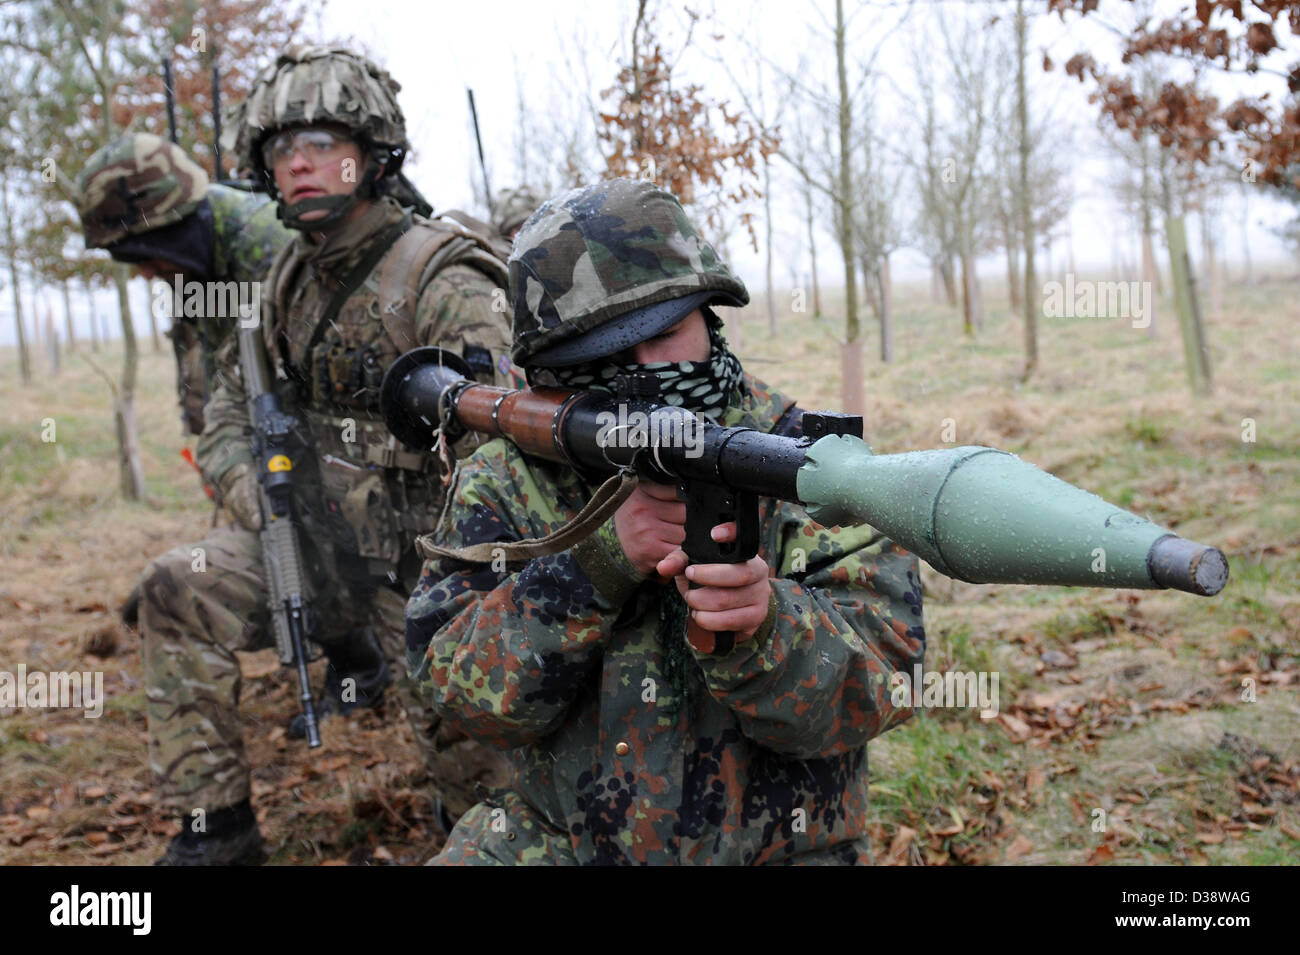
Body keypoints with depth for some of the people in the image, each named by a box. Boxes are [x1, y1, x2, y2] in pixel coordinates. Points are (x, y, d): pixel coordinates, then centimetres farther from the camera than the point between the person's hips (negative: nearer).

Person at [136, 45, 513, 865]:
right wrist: (272, 510, -5)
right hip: (325, 538, 8)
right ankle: (214, 825, 8)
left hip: (425, 557, -7)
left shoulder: (441, 284, -18)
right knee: (180, 592, -4)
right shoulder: (292, 276, 8)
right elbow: (234, 409, 15)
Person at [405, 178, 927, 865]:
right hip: (554, 840, 0)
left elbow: (875, 691, -13)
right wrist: (599, 562, -23)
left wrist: (760, 629, -32)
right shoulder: (506, 479, -3)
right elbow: (462, 692, -10)